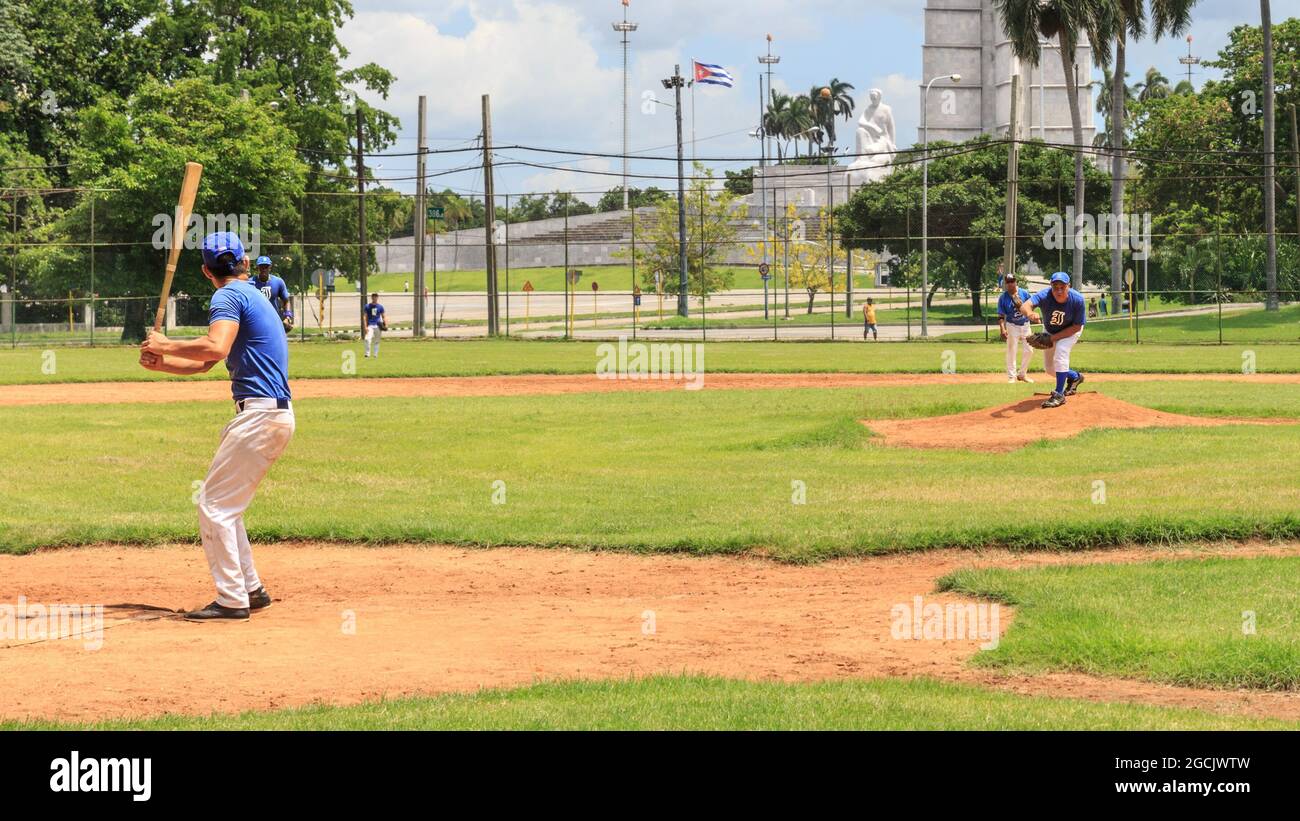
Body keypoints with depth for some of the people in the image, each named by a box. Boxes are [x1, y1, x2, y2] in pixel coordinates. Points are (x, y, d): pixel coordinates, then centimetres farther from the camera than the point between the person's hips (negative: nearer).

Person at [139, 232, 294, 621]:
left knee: (213, 505, -7)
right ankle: (251, 589, 21)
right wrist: (160, 362, 10)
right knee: (224, 504, 18)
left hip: (259, 414, -10)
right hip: (275, 414, 10)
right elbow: (204, 364, 25)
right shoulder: (252, 295, 23)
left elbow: (215, 348, -27)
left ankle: (232, 600, -8)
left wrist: (166, 345, -14)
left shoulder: (228, 297, -7)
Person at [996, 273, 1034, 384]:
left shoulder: (1024, 293, -2)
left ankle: (1022, 374, 21)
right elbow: (1001, 315, -8)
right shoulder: (1003, 297, -7)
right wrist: (1002, 329, -19)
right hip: (1012, 326, -3)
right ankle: (1011, 376, 5)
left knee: (1029, 351, 4)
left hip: (1025, 325, 3)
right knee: (1011, 352, -4)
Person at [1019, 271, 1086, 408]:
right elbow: (1024, 306, -53)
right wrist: (1029, 313, -78)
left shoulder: (1077, 299, -34)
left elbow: (1077, 326, -24)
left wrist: (1054, 338, -30)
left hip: (1070, 331, -3)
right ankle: (1074, 376, 40)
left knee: (1061, 351, -29)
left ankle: (1059, 394, -21)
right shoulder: (1045, 295, -35)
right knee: (1050, 370, 8)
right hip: (1050, 331, 3)